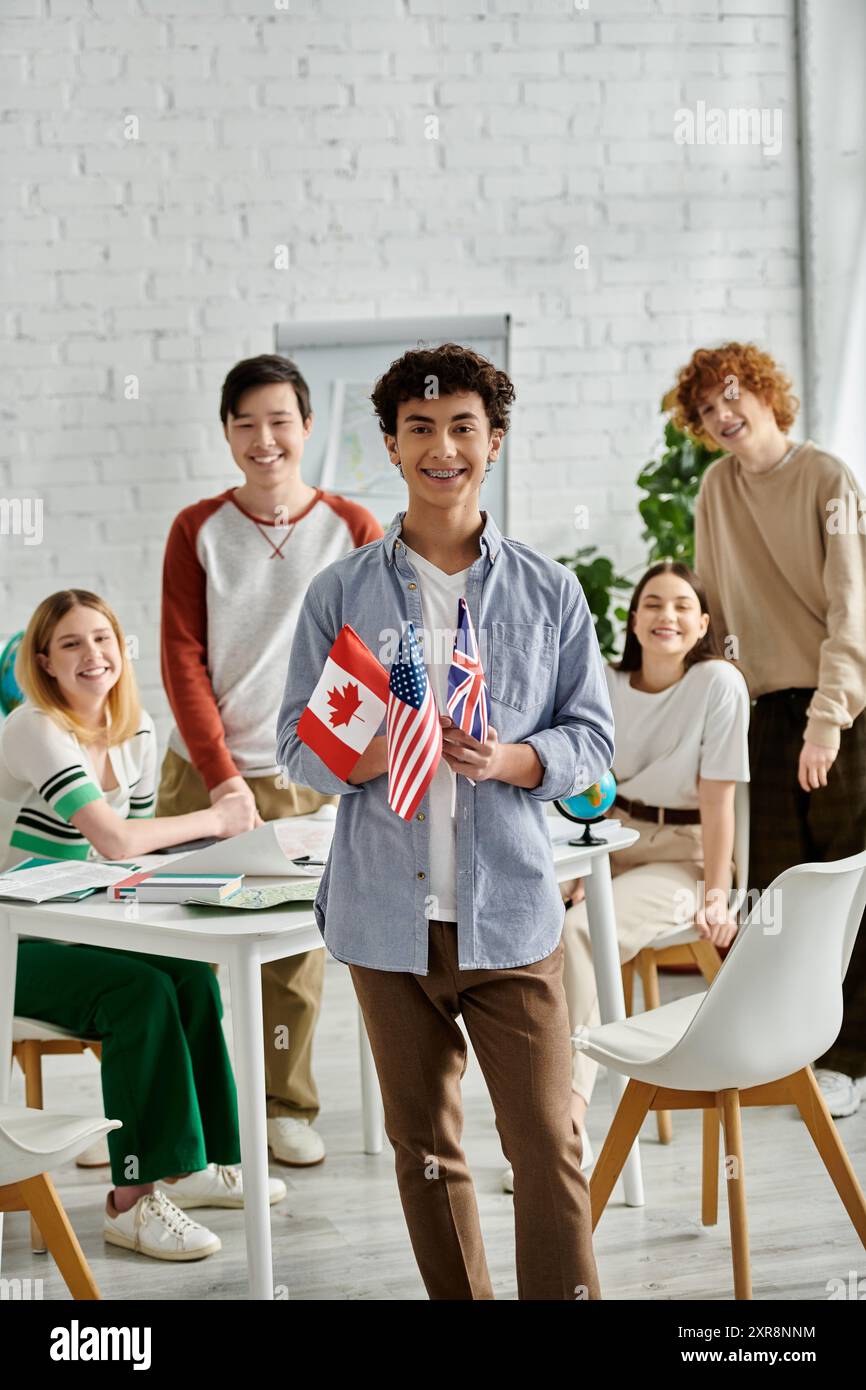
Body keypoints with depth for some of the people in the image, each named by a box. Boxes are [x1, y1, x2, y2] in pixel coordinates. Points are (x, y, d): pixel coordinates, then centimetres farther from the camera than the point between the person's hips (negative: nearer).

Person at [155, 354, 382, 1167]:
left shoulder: (352, 530, 3)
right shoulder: (197, 530, 4)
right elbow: (181, 659, -1)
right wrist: (222, 776, -9)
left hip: (305, 774, 0)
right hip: (199, 773, 1)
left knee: (295, 946, 0)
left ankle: (287, 1109, 16)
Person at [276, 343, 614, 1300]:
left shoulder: (548, 592, 3)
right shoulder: (340, 593, 4)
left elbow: (592, 737, 5)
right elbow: (297, 741, 4)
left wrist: (510, 760, -15)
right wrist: (375, 754, -17)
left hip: (512, 907, -1)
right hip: (388, 909, 1)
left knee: (547, 1142, -4)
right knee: (423, 1147, 13)